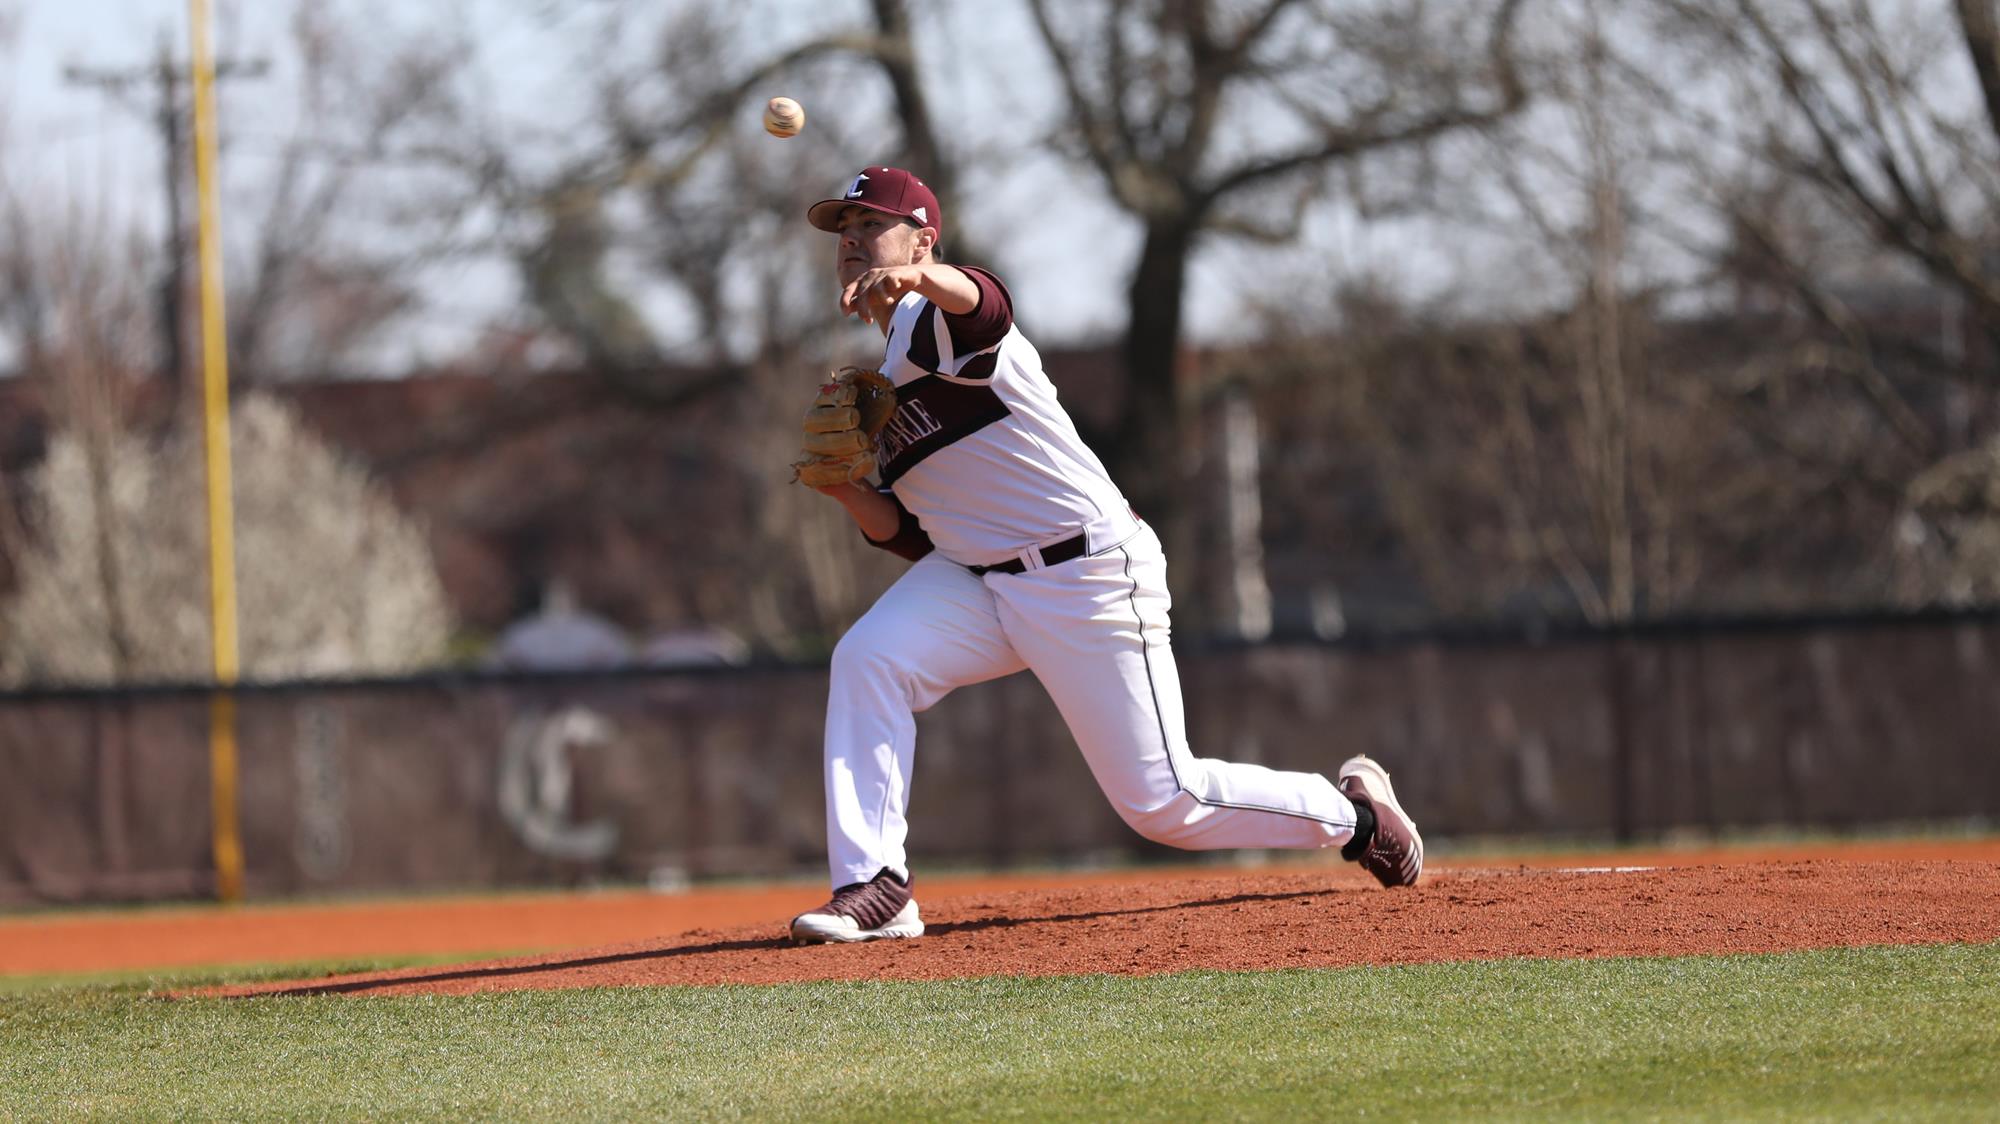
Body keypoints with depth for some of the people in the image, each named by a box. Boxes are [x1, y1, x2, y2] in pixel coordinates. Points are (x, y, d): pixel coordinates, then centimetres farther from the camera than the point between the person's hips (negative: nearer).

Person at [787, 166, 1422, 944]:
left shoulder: (936, 323, -11)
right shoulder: (881, 386, 16)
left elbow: (982, 304, -39)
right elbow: (913, 533, 15)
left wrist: (918, 280, -63)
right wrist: (847, 492, -6)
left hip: (1091, 580, -8)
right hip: (977, 583, 8)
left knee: (1160, 802, -4)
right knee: (867, 660, -19)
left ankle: (1349, 810, 21)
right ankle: (874, 888, -19)